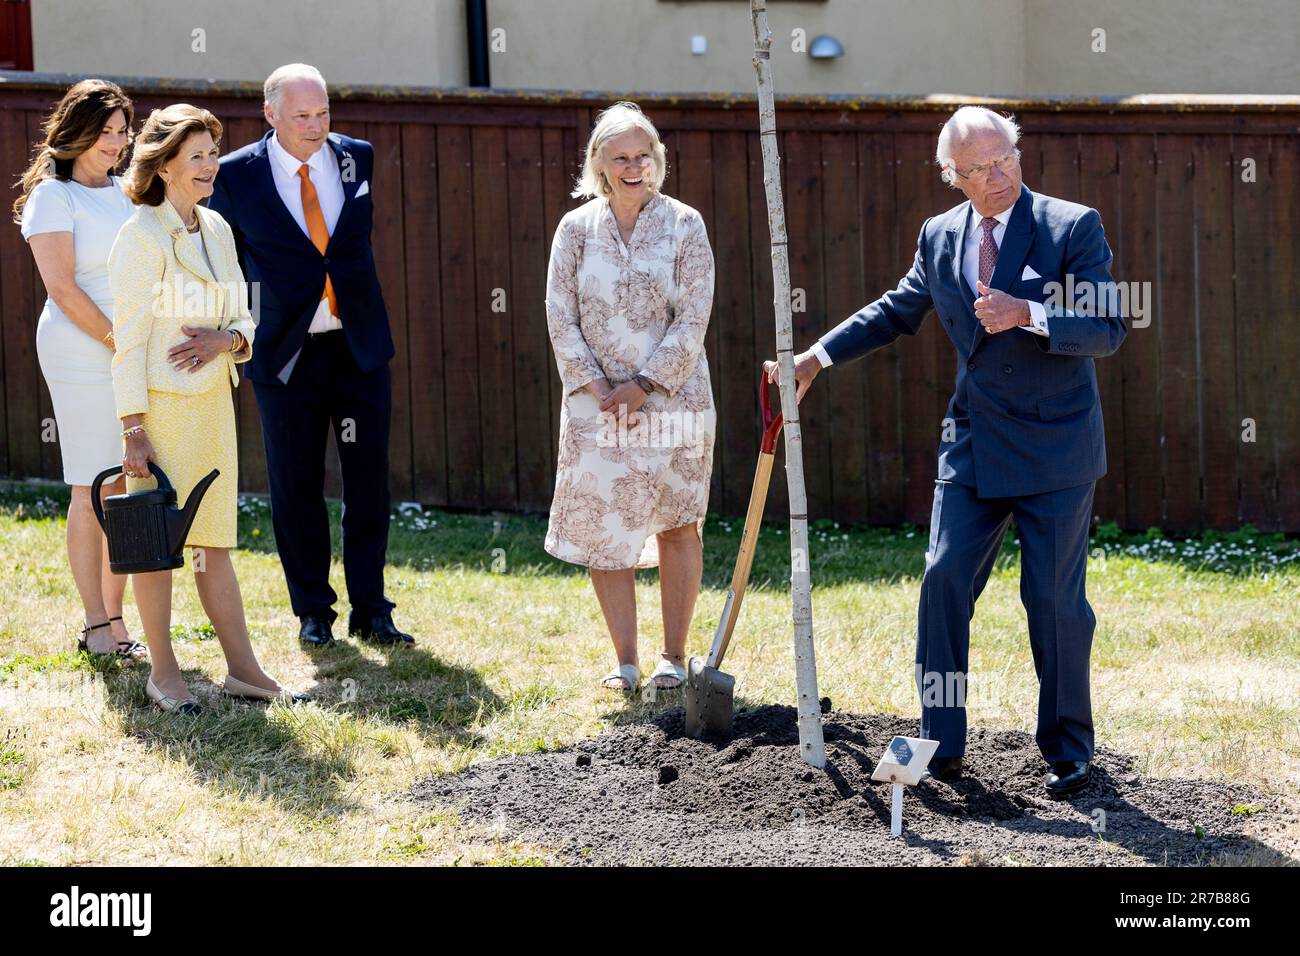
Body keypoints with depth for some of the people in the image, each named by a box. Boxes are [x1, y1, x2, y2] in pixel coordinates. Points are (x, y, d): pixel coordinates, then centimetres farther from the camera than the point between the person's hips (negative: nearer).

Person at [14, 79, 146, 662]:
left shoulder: (127, 194, 17)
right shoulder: (53, 196, -3)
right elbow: (62, 287, -10)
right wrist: (118, 342, -12)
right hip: (82, 356, -6)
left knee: (128, 491, 4)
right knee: (92, 491, -4)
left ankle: (114, 619, 10)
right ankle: (96, 625, 2)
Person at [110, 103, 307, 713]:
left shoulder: (216, 229, 10)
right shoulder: (143, 236, -12)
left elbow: (245, 319, 15)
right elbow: (129, 338, -13)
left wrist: (227, 338, -9)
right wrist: (133, 429, -16)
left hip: (213, 402, 7)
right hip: (161, 405, -7)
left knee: (215, 539, 10)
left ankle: (243, 668, 13)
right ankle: (163, 673, 10)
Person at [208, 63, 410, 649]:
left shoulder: (358, 159, 2)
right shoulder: (237, 176, -5)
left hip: (360, 346, 2)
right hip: (287, 353, -2)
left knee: (368, 481, 2)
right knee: (296, 486, 5)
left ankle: (370, 611, 11)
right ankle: (312, 611, 16)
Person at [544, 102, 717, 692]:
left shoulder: (683, 225, -4)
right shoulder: (577, 228, 1)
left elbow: (693, 319, -8)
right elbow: (561, 318, 0)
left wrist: (643, 385, -13)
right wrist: (598, 388, -10)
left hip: (672, 396, -1)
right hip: (597, 403, 1)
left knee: (678, 526, 4)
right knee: (603, 530, 1)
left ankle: (674, 656, 13)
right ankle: (625, 660, 9)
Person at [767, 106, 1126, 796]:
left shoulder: (1073, 227, -8)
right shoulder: (940, 237, 8)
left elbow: (1109, 329, -14)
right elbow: (896, 312, 22)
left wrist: (1027, 314, -27)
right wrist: (816, 357, 17)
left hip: (1056, 451, -4)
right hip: (973, 448, 4)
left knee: (1055, 598, 0)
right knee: (944, 582, -1)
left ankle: (1068, 752, 12)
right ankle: (940, 745, 5)